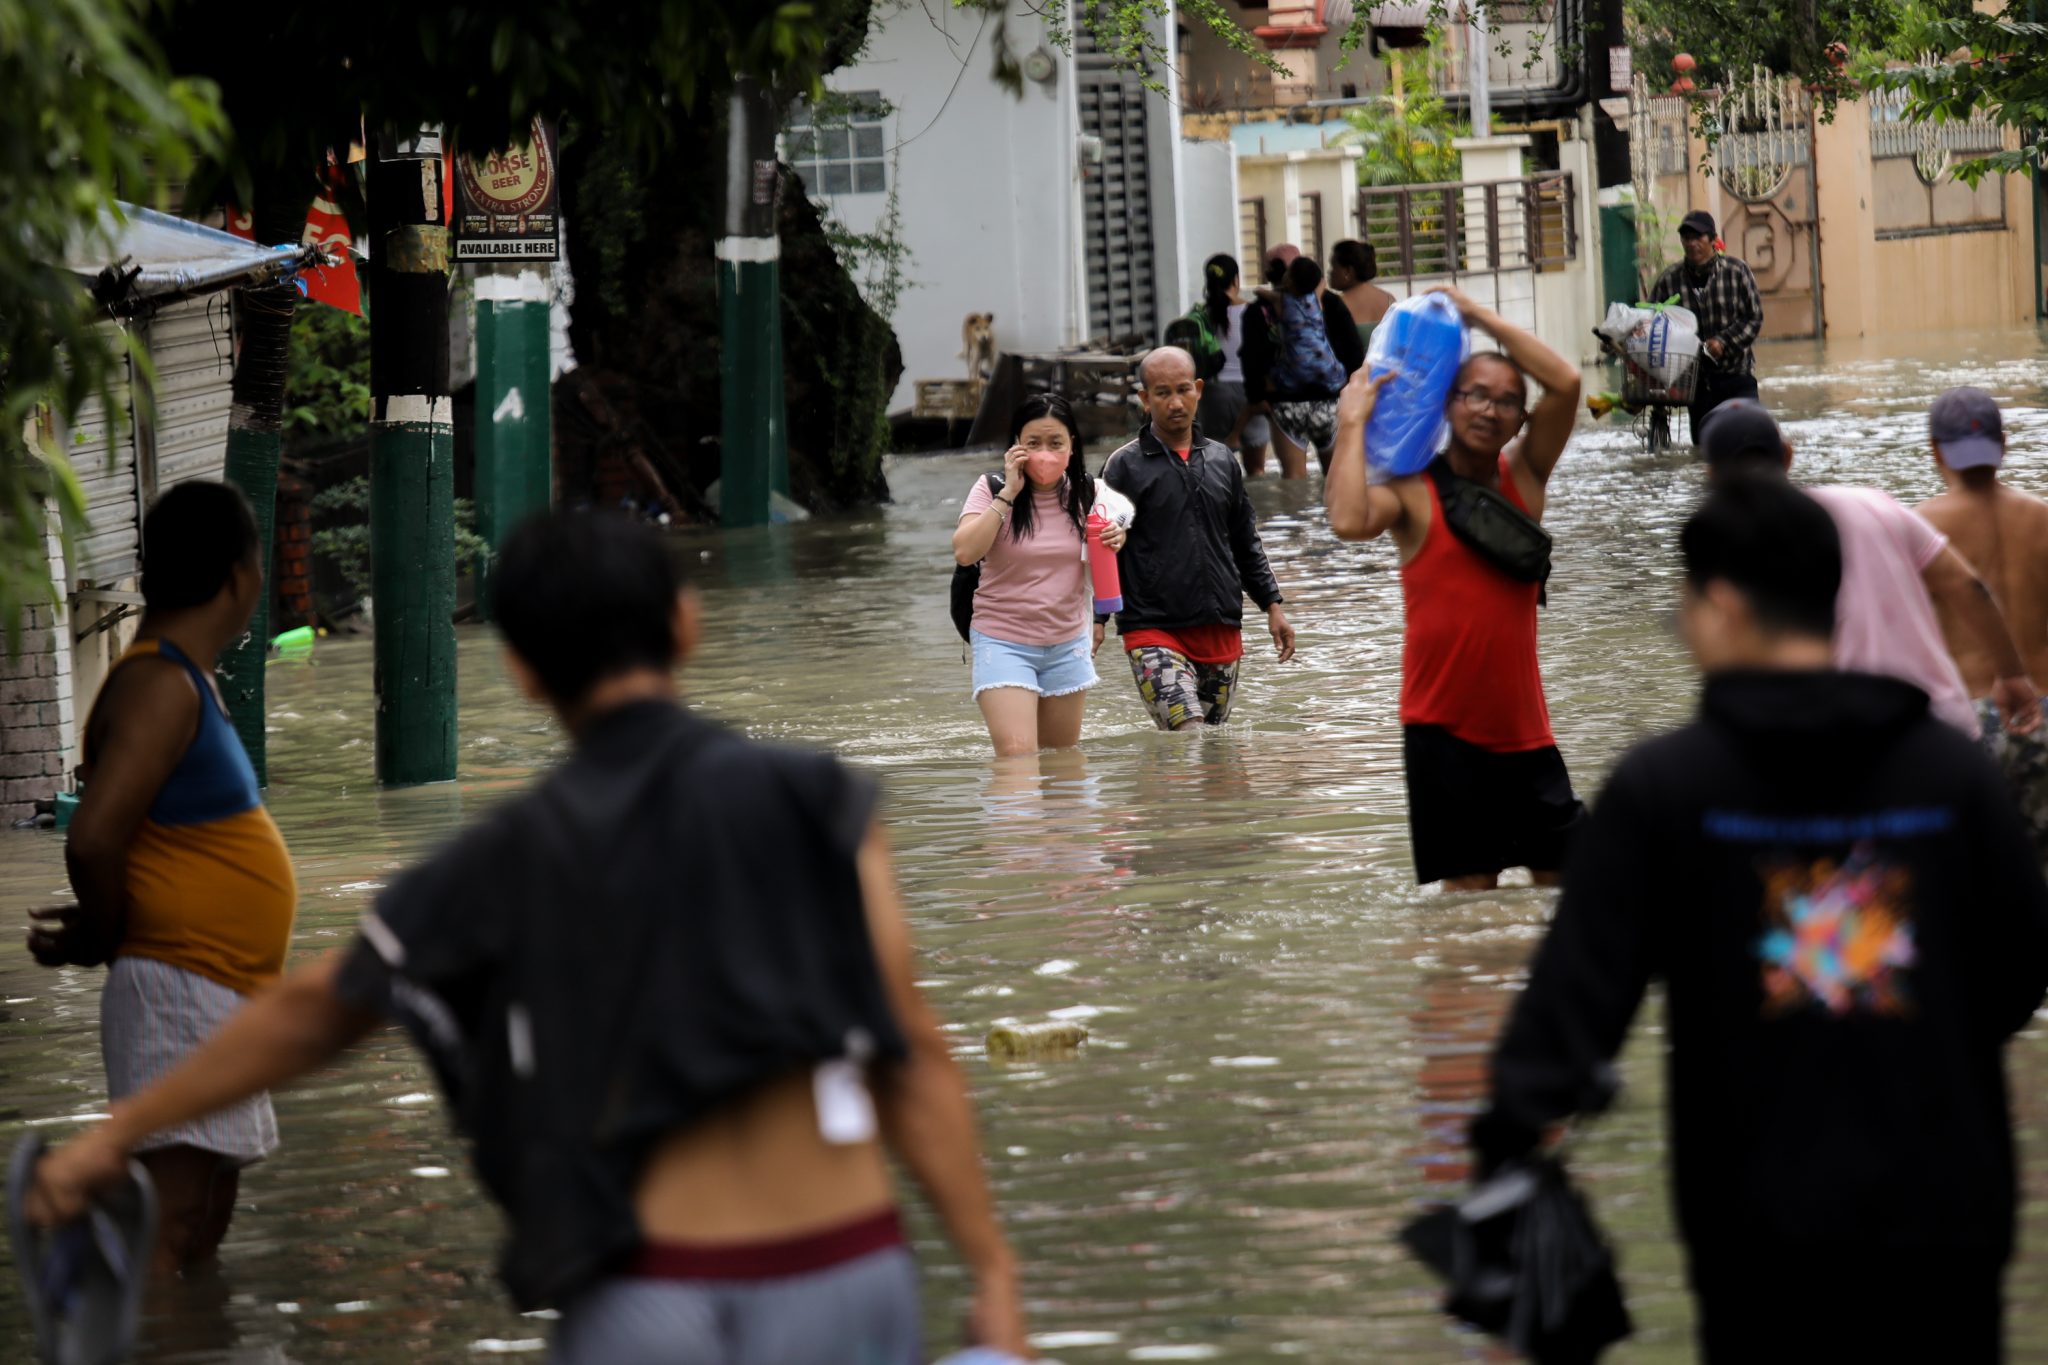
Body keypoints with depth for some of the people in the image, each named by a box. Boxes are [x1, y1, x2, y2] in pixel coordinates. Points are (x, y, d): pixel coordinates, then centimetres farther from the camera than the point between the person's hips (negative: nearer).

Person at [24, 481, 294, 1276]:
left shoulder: (188, 679, 15)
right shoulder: (160, 687, -17)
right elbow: (93, 838, -27)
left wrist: (100, 927, 8)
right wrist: (103, 936, -10)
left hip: (220, 1001, 10)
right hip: (177, 993, -10)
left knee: (204, 1237, 14)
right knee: (163, 1235, -16)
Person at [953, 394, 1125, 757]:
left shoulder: (1084, 493, 2)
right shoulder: (992, 489, -8)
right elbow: (965, 552, -24)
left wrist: (1113, 543, -7)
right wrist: (1009, 493, -22)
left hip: (1068, 645, 4)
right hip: (1004, 641, -4)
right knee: (1018, 758, -19)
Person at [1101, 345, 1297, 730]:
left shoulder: (1221, 461, 14)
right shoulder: (1126, 467, 0)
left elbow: (1246, 544, 22)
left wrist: (1272, 604, 17)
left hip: (1222, 630, 5)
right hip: (1154, 631, -5)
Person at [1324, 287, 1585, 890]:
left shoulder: (1524, 476, 6)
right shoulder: (1412, 493, -6)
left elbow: (1565, 382, -7)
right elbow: (1349, 521, -28)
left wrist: (1477, 314, -6)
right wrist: (1353, 425, -17)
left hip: (1522, 726, 4)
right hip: (1445, 731, -4)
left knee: (1568, 883, 5)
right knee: (1469, 888, -2)